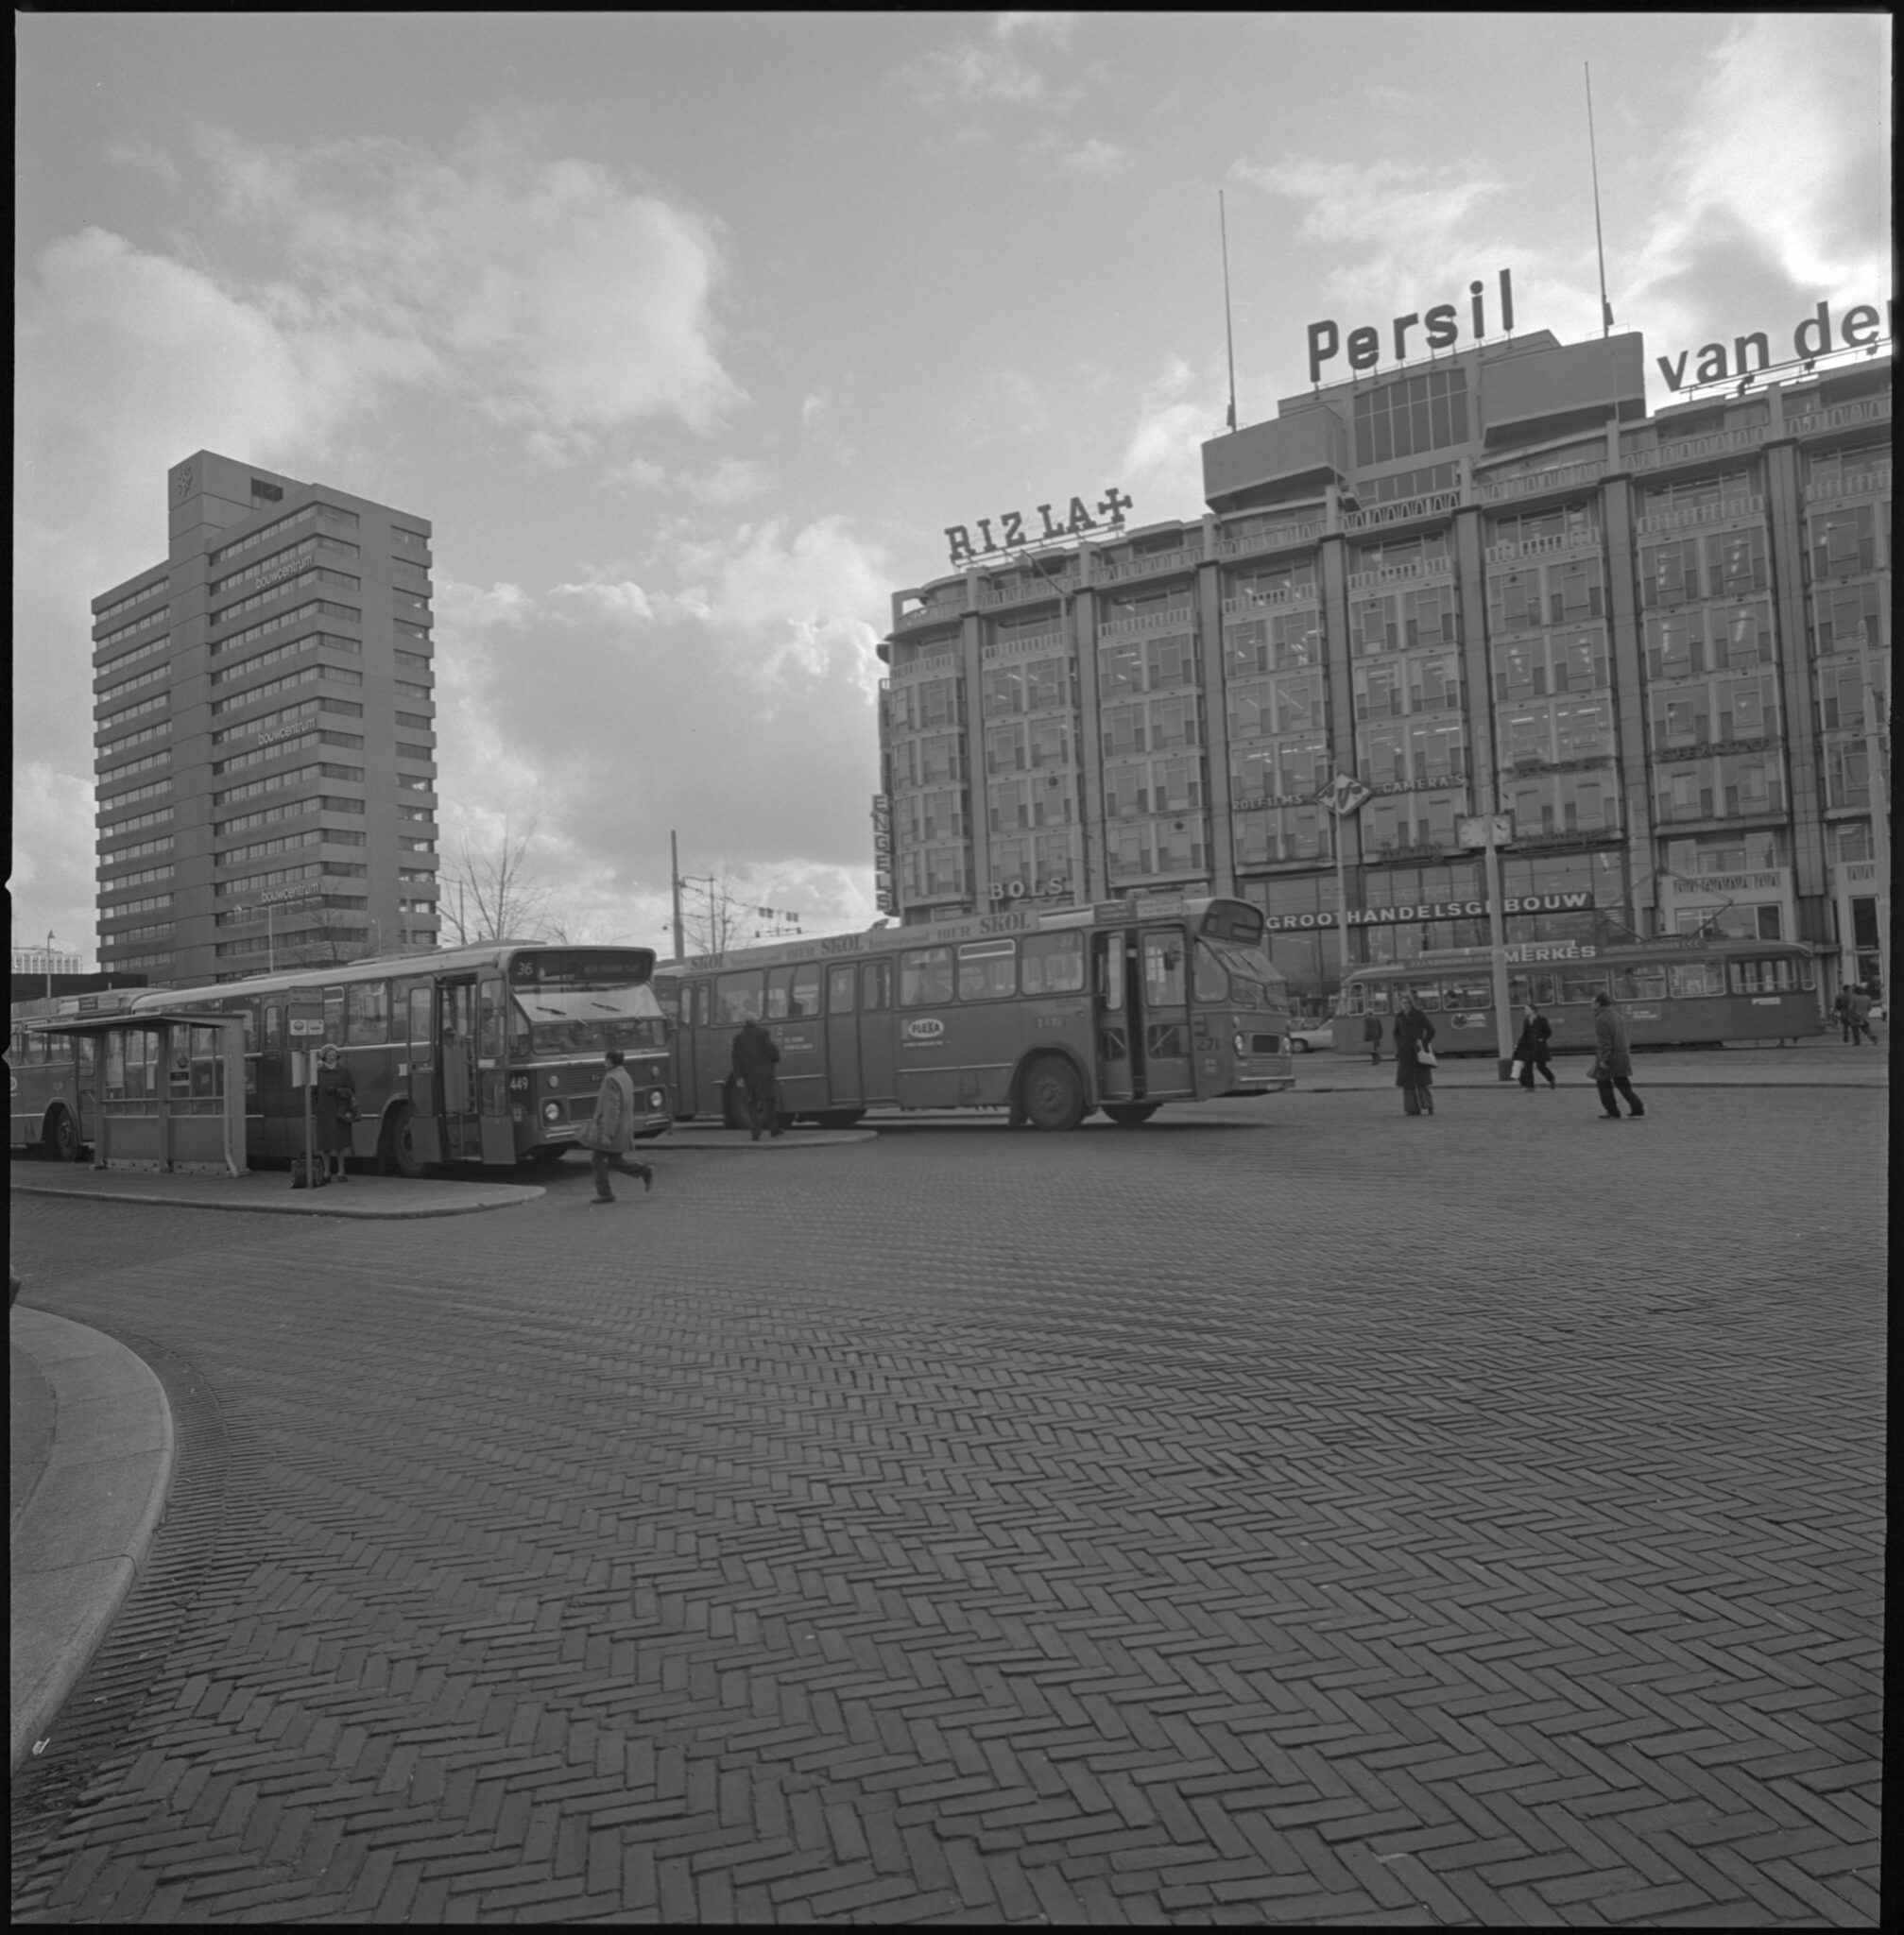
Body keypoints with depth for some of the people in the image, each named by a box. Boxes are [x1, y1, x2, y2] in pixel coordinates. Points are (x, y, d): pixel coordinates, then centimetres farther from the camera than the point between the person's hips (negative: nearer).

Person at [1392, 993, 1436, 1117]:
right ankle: (1412, 1108, 7)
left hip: (1418, 1051, -4)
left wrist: (1424, 1043, -8)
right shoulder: (1399, 1017, 8)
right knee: (1407, 1081, 2)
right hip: (1405, 1053, 4)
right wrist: (1398, 1046, 7)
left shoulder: (1419, 1015, -4)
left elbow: (1431, 1030, -2)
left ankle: (1427, 1107, 1)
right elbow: (1396, 1033, 20)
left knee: (1422, 1079, -5)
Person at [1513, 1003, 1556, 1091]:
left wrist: (1541, 1039, -16)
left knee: (1541, 1066, -1)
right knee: (1527, 1066, -4)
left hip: (1539, 1046, -5)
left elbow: (1548, 1032, -3)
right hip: (1528, 1046, 5)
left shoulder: (1541, 1020, -6)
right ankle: (1529, 1086, -1)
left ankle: (1552, 1081, 26)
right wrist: (1518, 1044, 7)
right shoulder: (1526, 1021, 9)